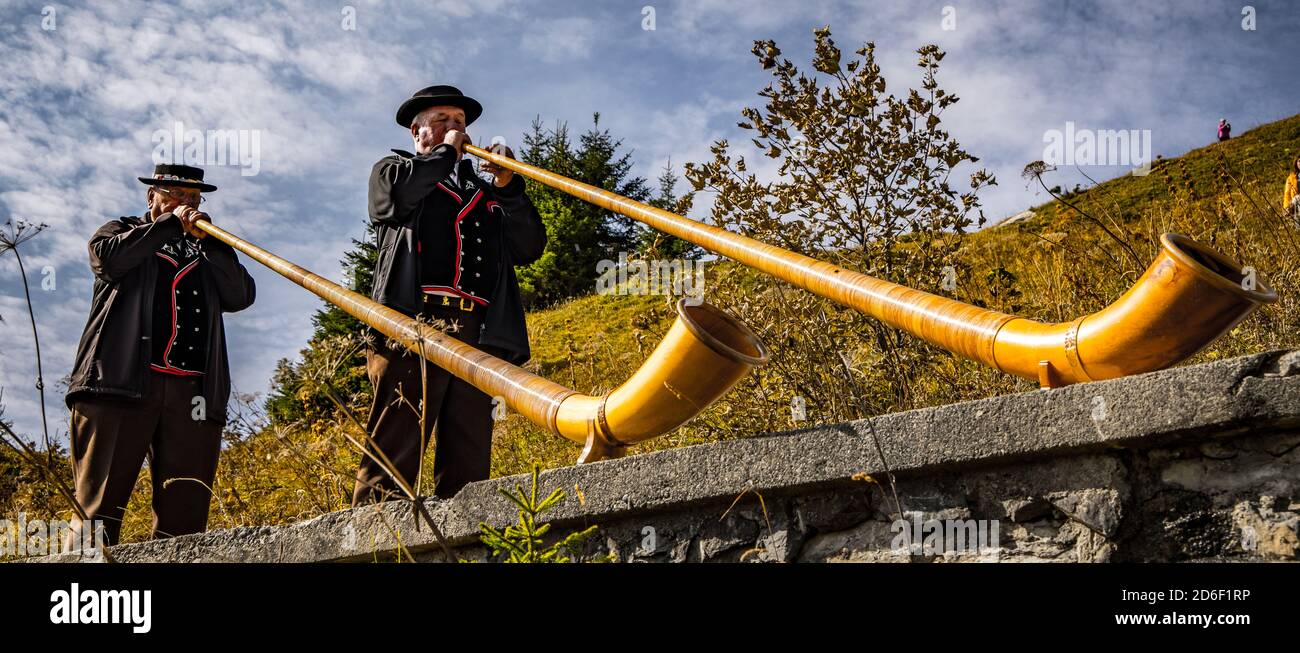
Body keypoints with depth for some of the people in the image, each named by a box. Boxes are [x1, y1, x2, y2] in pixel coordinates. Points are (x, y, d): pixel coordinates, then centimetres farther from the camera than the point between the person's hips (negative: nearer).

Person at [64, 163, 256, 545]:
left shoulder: (206, 252, 28)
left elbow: (242, 296, 10)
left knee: (184, 514, -5)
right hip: (122, 383, -3)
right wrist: (171, 223, 2)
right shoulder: (122, 231, 21)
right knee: (99, 506, -10)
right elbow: (107, 257, -4)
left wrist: (207, 240, 3)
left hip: (192, 393, 3)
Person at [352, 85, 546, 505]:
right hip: (415, 325, -4)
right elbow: (398, 191, -5)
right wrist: (445, 153, 7)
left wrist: (507, 186, 6)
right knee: (395, 447, -12)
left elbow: (529, 247, 17)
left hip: (478, 334, 4)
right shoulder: (393, 170, 22)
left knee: (469, 460, -2)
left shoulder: (482, 190, 30)